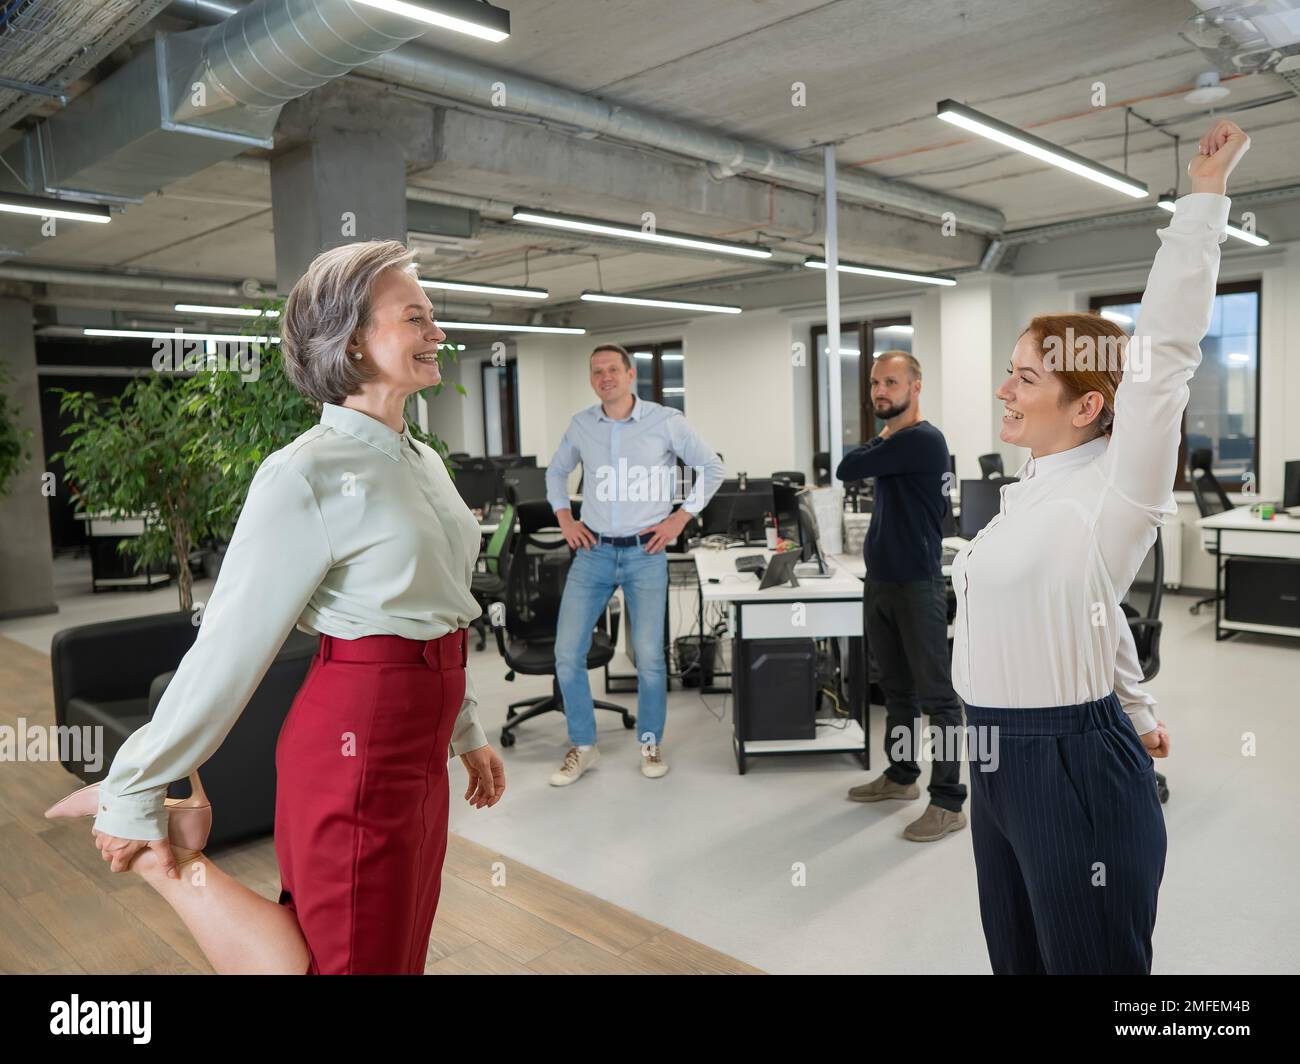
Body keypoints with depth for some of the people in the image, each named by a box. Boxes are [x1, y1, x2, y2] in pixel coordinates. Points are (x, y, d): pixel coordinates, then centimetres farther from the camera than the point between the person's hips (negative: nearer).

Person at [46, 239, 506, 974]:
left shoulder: (424, 462, 9)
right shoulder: (306, 476, -17)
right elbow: (231, 645, -15)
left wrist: (466, 731, 22)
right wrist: (133, 795, -8)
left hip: (417, 751, 8)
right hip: (355, 749, -8)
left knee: (398, 955, 19)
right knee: (357, 962, 7)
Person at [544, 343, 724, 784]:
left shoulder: (666, 421, -4)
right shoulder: (581, 424, 5)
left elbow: (711, 468, 4)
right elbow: (556, 471, 22)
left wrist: (680, 518, -2)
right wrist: (565, 519, 9)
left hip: (645, 553, -2)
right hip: (593, 551, 3)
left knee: (648, 653, -1)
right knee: (567, 651, -1)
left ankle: (651, 743, 21)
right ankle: (582, 746, 16)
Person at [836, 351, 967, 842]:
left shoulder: (923, 440, -15)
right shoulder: (886, 442, 14)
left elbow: (847, 468, -13)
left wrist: (874, 446, 4)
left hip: (918, 585, -9)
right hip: (880, 581, 9)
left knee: (935, 695, -3)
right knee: (896, 688, 17)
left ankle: (948, 802, 3)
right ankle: (900, 775, 30)